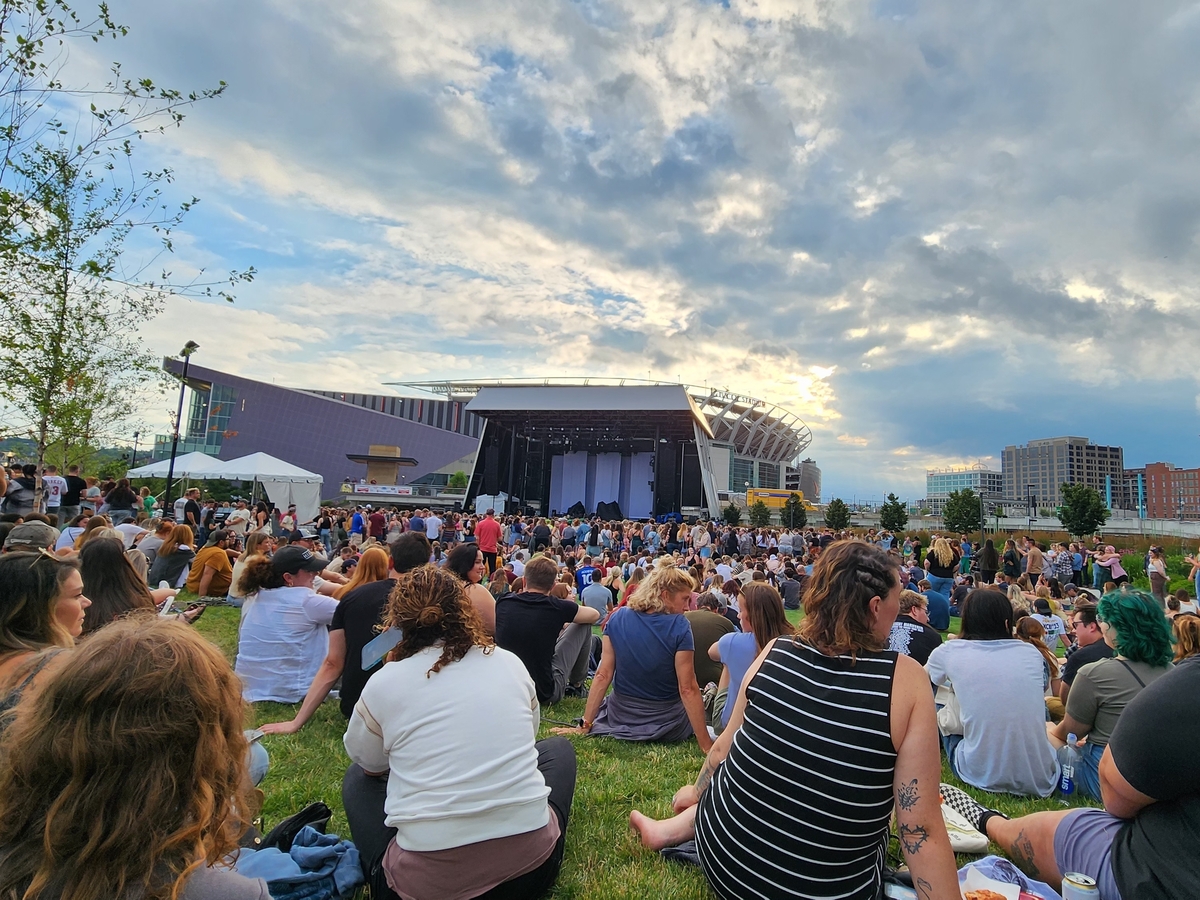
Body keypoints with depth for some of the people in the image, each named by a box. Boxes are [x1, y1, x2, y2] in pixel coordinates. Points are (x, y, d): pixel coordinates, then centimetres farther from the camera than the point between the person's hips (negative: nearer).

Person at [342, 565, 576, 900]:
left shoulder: (382, 684, -4)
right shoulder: (511, 663, 2)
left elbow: (369, 765, 15)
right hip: (530, 860, 1)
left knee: (357, 777, 25)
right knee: (559, 747, 28)